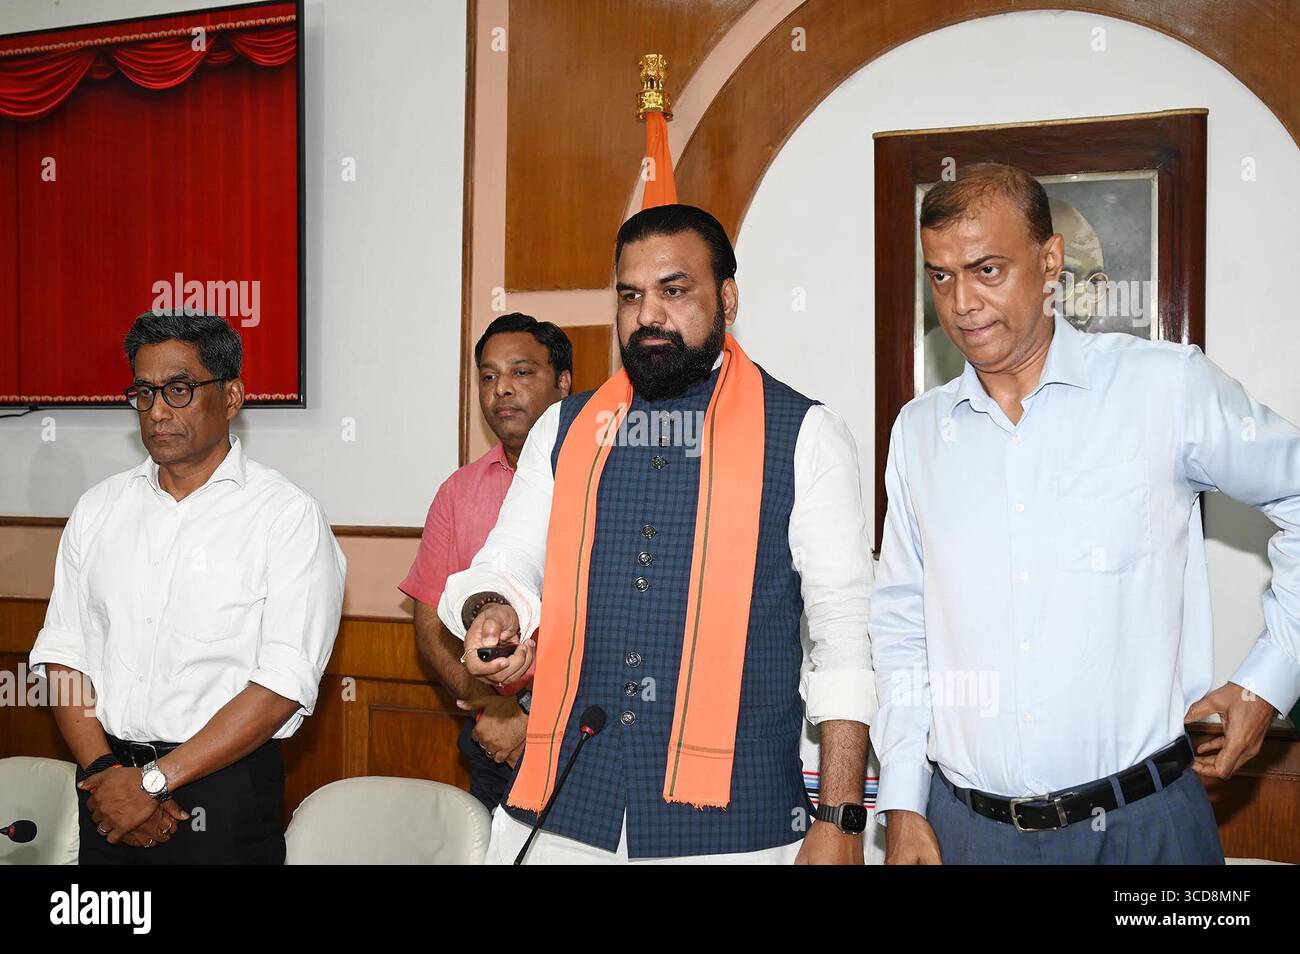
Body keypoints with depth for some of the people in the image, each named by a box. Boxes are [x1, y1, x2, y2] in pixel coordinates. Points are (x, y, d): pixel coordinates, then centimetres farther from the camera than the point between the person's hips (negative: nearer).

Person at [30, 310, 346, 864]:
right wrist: (104, 772, -11)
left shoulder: (288, 517, -8)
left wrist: (154, 779, -17)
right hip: (107, 791, 4)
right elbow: (62, 653, 4)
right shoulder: (98, 508, 8)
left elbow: (285, 683, -16)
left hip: (223, 788, -4)